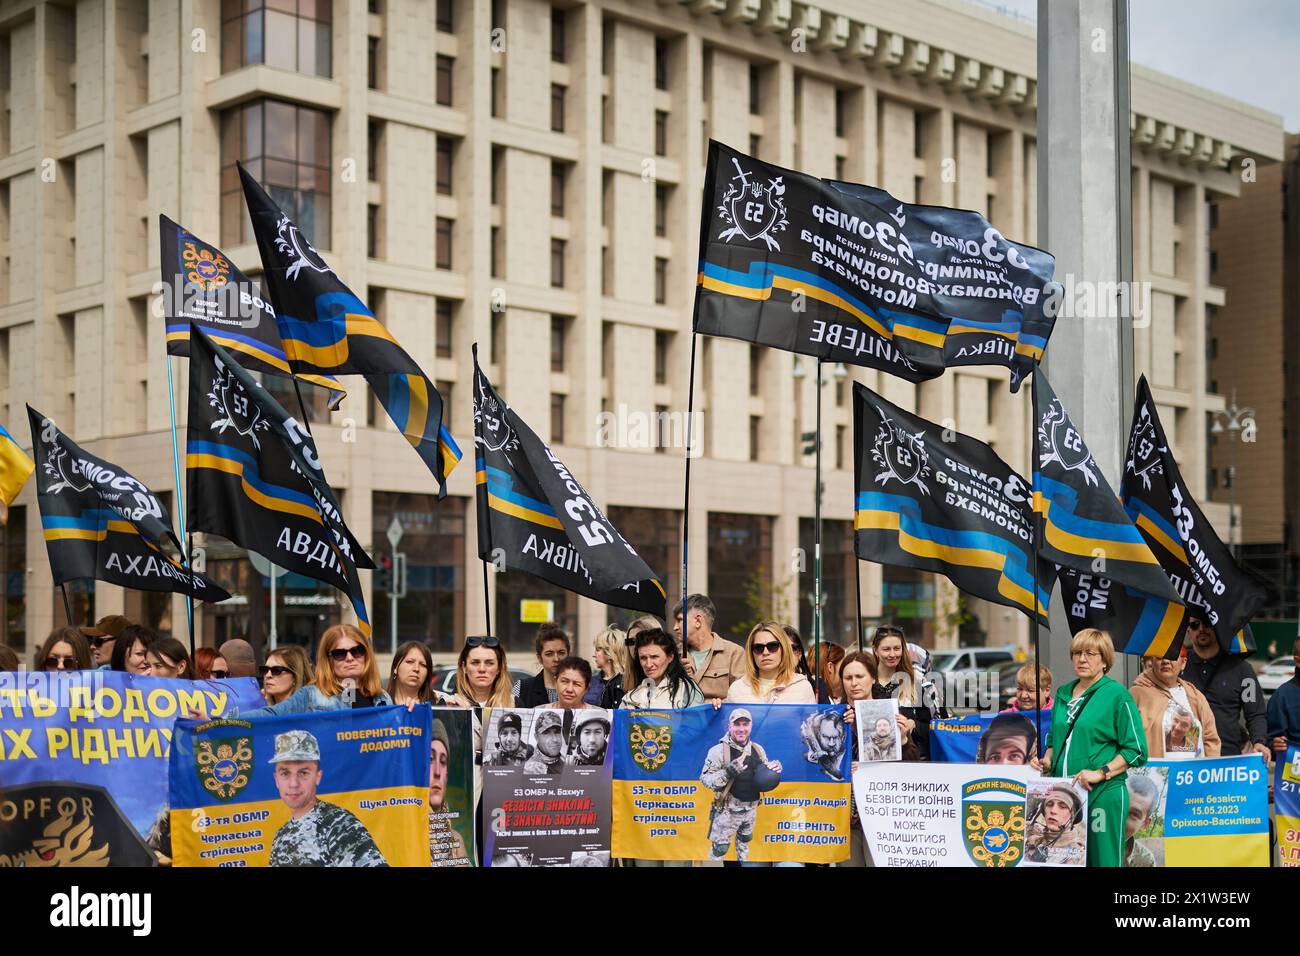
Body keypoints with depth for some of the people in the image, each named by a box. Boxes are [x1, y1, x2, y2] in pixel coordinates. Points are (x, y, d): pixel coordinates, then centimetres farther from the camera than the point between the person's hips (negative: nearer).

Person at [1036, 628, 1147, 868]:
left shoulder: (1116, 694, -5)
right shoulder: (1063, 694, 13)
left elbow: (1136, 750, -8)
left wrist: (1101, 773, -17)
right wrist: (1047, 762, 7)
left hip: (1103, 794, -6)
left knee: (1101, 859, -2)